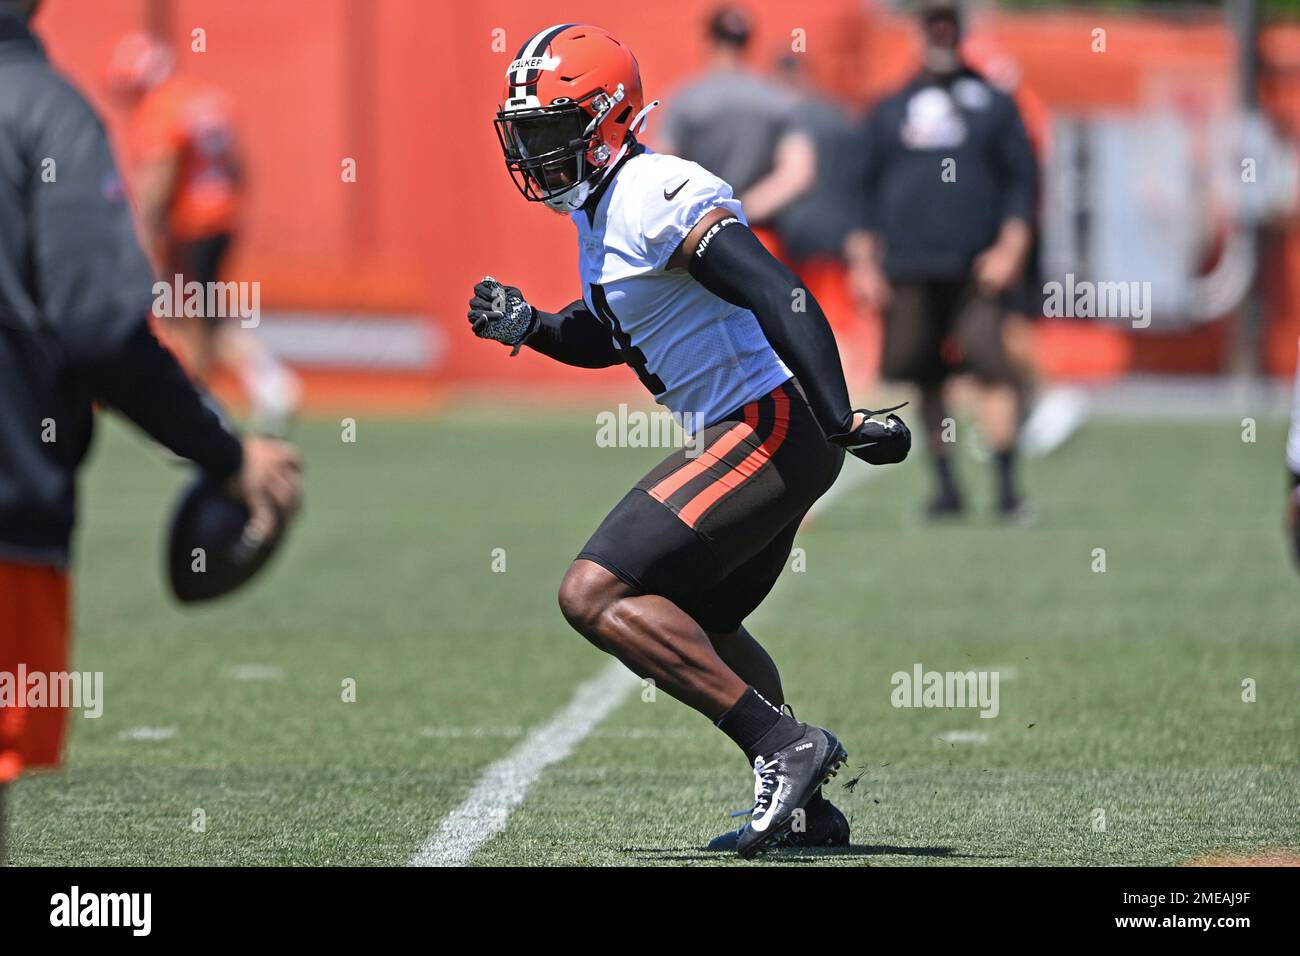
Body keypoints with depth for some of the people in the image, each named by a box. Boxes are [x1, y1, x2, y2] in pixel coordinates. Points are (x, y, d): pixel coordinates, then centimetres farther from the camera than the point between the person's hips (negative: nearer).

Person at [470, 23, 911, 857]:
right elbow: (608, 334, 31)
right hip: (749, 438, 11)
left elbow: (781, 297, -27)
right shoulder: (601, 210, 14)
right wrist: (529, 327, 12)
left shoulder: (660, 199, -17)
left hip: (770, 429, -11)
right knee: (690, 629, 27)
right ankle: (804, 807, 34)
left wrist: (839, 420, -34)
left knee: (594, 596, -17)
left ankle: (783, 742, -16)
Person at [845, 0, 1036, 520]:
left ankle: (1007, 488, -16)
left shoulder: (993, 103, 10)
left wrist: (1009, 249, -6)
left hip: (976, 270, -3)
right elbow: (867, 190, 16)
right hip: (908, 271, 3)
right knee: (926, 380, 4)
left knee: (992, 368, -16)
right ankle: (945, 486, 14)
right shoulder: (889, 111, 16)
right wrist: (864, 263, 8)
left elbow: (1020, 183, 7)